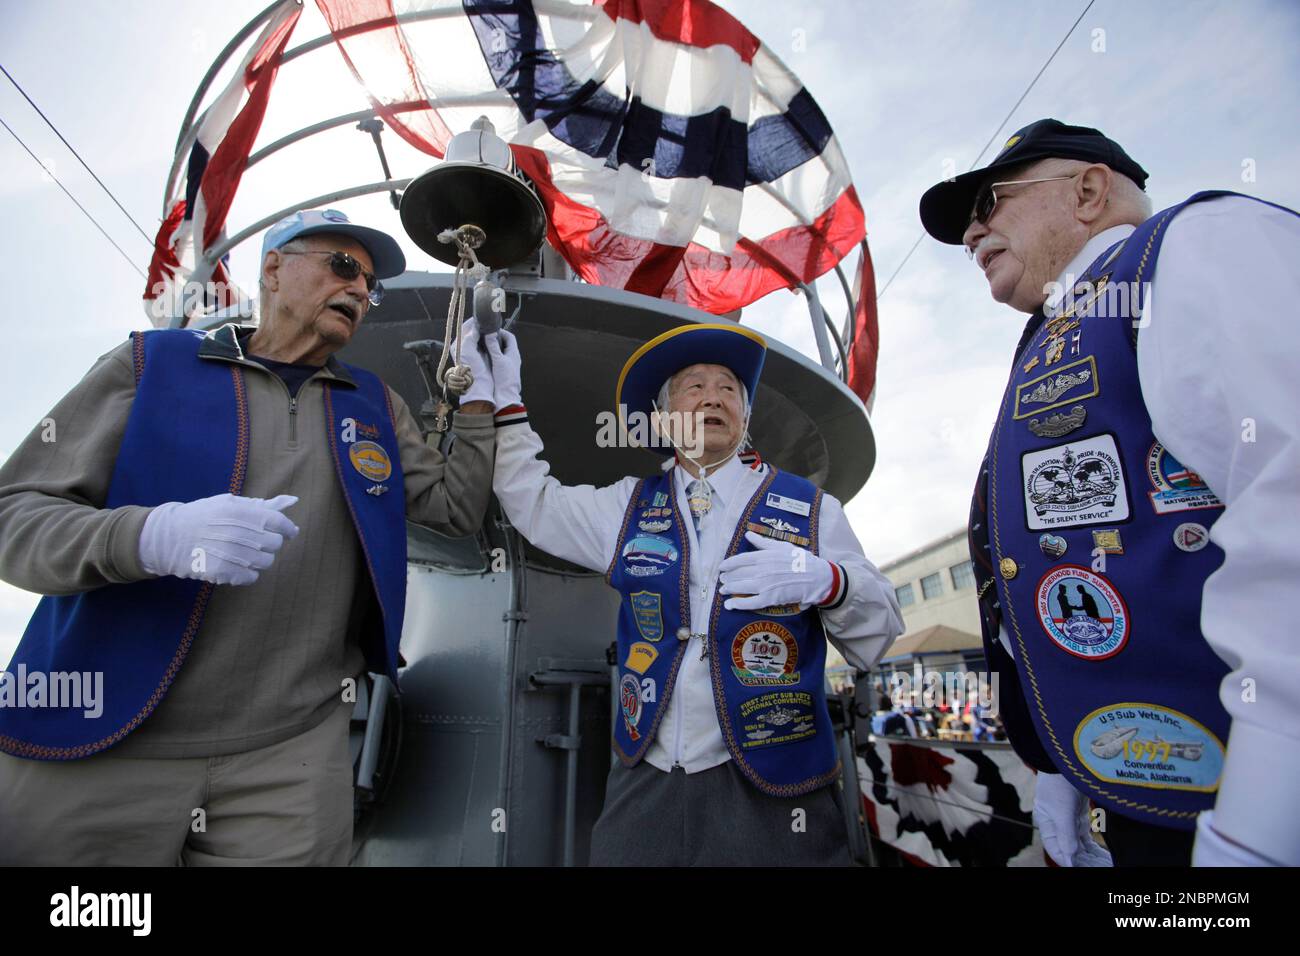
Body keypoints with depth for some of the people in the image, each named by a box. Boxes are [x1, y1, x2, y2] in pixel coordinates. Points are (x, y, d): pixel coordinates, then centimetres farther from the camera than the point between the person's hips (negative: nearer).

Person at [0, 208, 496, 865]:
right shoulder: (151, 362, 0)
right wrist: (153, 536, -25)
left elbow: (455, 507, 8)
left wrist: (478, 391, 5)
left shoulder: (374, 404, 10)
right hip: (99, 743, -1)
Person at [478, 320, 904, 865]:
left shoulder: (808, 506, -1)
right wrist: (507, 396, 15)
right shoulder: (629, 505, 9)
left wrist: (826, 582, -23)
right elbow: (531, 501, 18)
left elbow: (881, 636, -2)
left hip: (771, 796, -2)